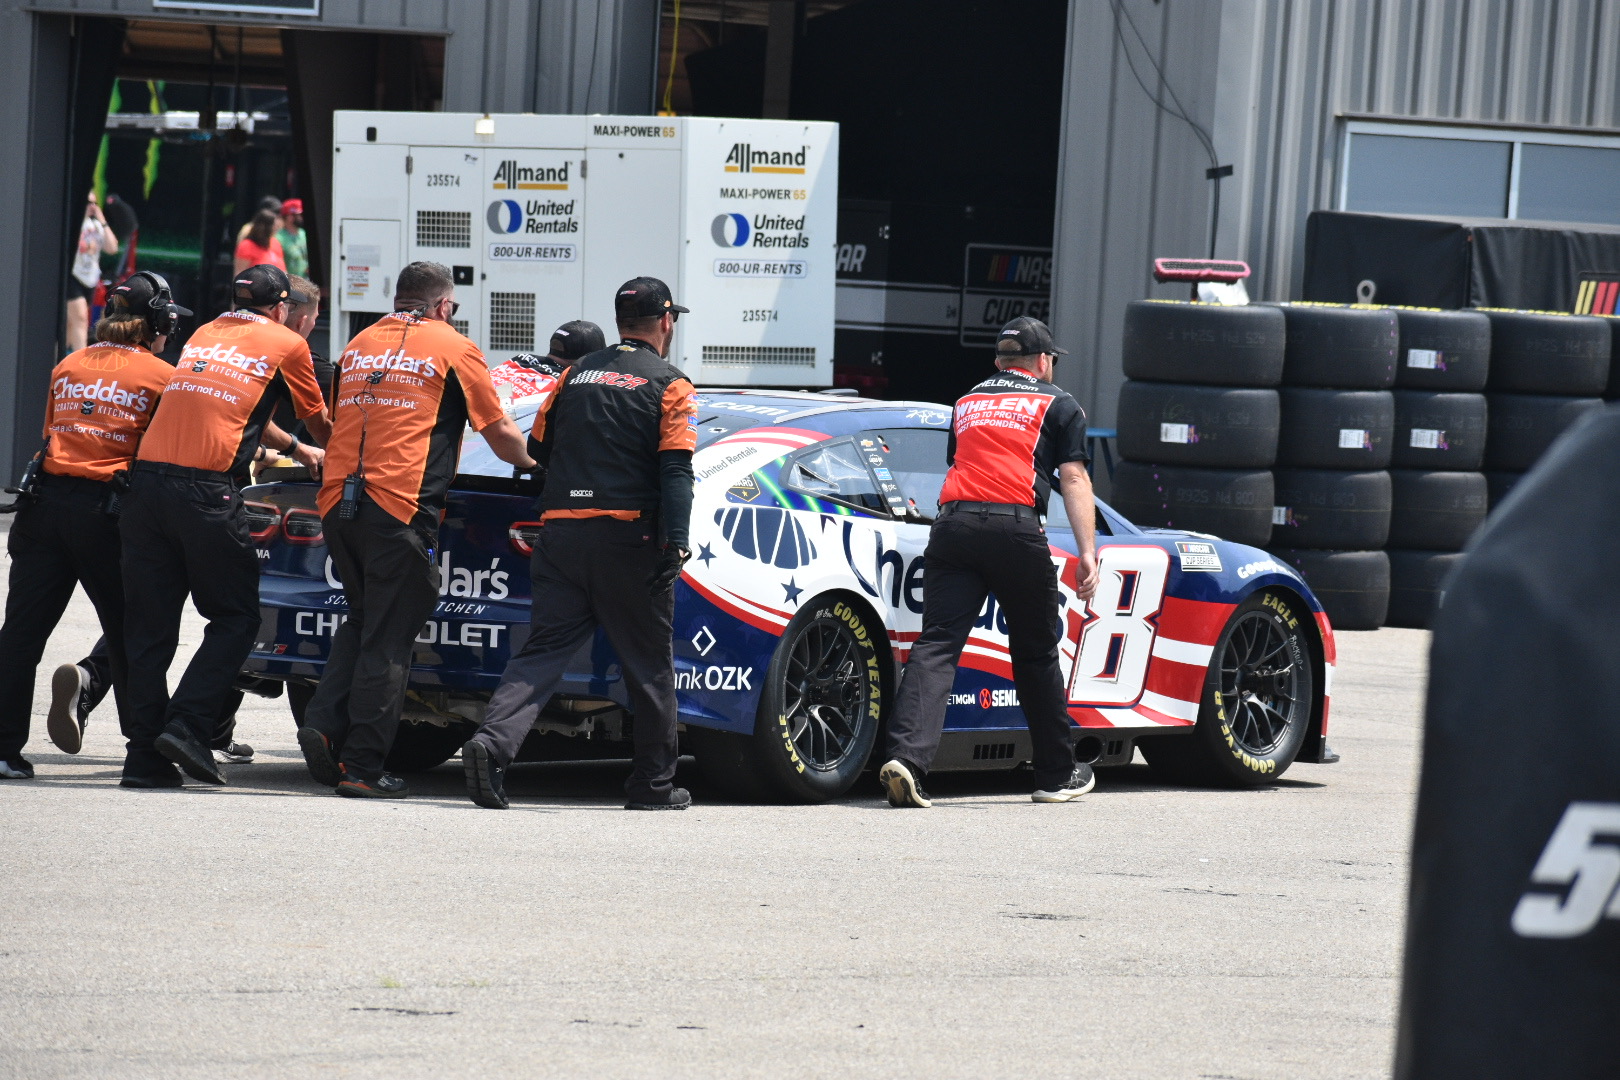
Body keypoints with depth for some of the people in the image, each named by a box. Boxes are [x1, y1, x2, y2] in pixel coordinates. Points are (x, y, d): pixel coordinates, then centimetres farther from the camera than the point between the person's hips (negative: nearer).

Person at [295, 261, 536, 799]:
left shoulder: (359, 345, 19)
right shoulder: (452, 347, 4)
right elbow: (500, 433, 8)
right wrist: (532, 463, 29)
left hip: (338, 498, 6)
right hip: (401, 507, -6)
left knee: (362, 621, 21)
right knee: (388, 638, 0)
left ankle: (323, 725, 3)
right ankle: (361, 766, -2)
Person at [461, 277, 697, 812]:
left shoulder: (578, 373, 14)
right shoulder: (668, 385, 0)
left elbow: (537, 448, 20)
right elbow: (675, 471, -10)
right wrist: (676, 543, -16)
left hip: (561, 528, 4)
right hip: (628, 536, -4)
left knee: (542, 651, 0)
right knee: (648, 663, 8)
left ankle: (492, 741, -22)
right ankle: (653, 784, 13)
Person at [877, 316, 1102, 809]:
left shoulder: (967, 403, 28)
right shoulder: (1058, 405, 15)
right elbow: (1074, 480, 6)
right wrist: (1088, 554, 1)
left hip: (953, 523, 3)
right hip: (1015, 526, -3)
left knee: (937, 643, -6)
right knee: (1036, 653, 11)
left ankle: (907, 756, -26)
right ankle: (1057, 774, 22)